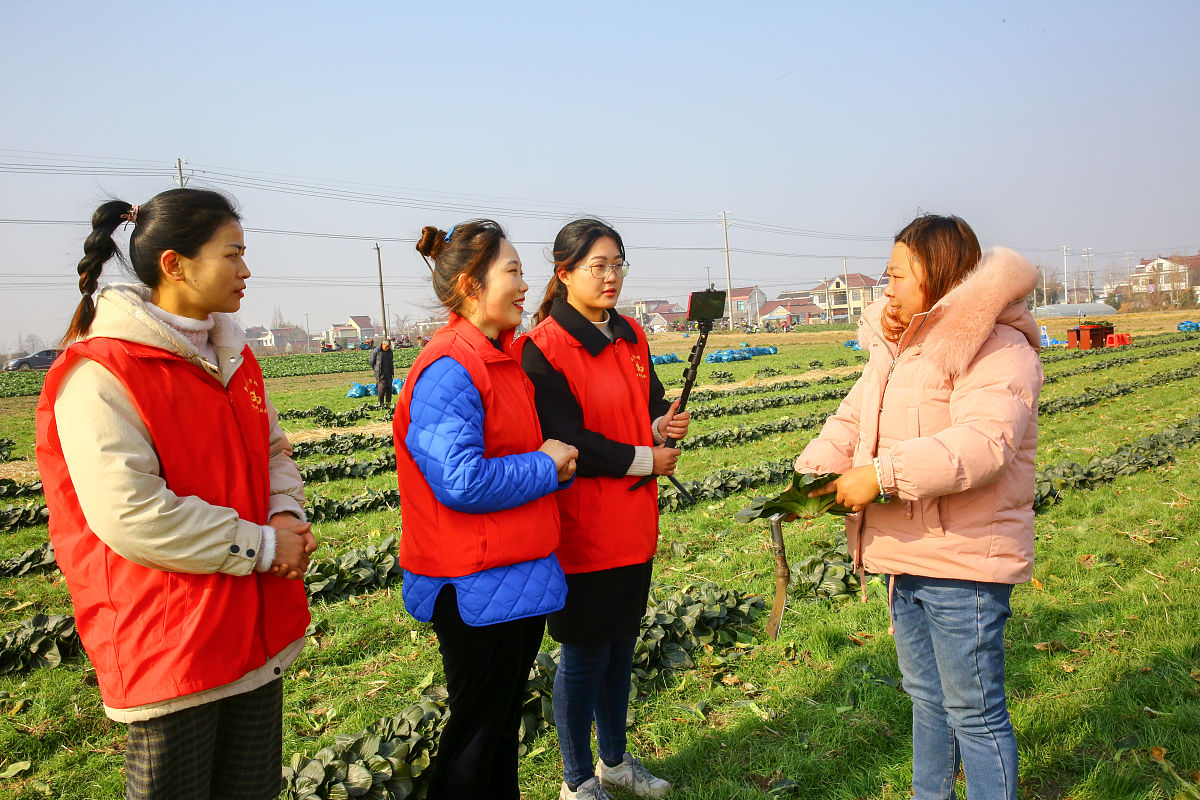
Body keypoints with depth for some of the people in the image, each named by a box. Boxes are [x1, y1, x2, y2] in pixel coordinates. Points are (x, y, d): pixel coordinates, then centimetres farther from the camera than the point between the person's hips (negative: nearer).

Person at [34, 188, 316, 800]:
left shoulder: (232, 359, 10)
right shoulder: (98, 373, -16)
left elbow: (272, 453, 18)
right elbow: (129, 515, -23)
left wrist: (286, 516, -3)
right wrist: (260, 546, -18)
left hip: (259, 629, 8)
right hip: (167, 648, -7)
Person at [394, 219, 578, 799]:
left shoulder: (501, 358, 10)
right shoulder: (448, 370, -20)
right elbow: (461, 482, -27)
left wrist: (559, 462, 2)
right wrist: (545, 466, -15)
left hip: (521, 576, 9)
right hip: (478, 587, -9)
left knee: (505, 714, 22)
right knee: (477, 728, 7)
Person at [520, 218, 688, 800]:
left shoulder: (631, 337, 9)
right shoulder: (543, 348, -15)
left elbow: (649, 403, 16)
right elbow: (565, 441, -20)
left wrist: (664, 425, -7)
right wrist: (644, 459, -13)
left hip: (633, 523, 8)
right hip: (581, 529, -7)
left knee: (621, 644, 19)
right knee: (585, 654, 7)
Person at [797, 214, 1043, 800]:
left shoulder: (996, 350, -17)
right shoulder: (895, 346, 11)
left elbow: (983, 443, -32)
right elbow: (852, 420, 9)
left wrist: (881, 475, -33)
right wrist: (811, 473, -10)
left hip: (963, 563, -9)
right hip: (904, 557, 9)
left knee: (974, 713, 4)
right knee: (926, 695, 25)